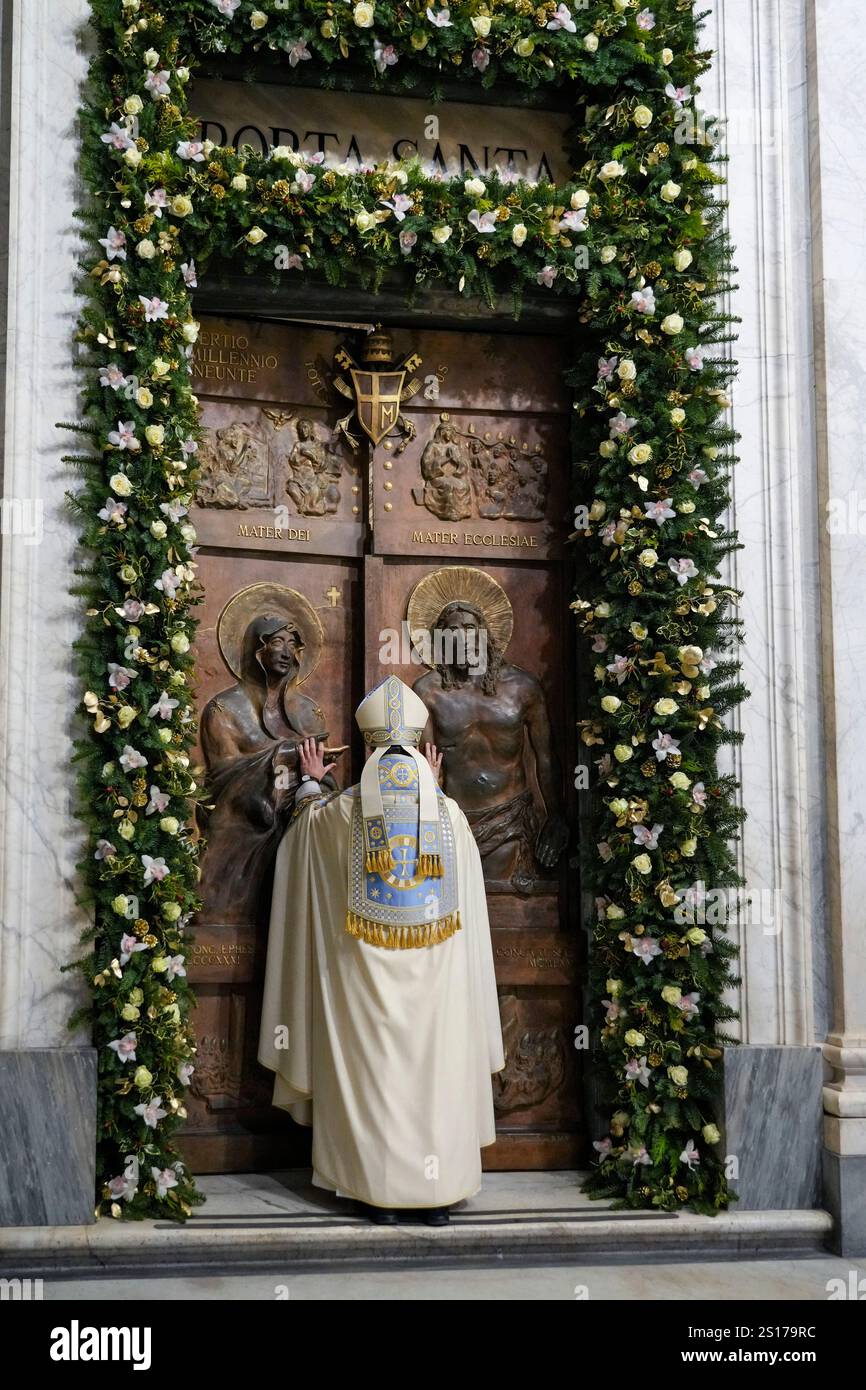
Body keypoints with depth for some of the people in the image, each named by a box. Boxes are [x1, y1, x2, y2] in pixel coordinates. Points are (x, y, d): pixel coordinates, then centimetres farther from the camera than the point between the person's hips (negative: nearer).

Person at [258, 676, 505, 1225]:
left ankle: (382, 1191, 11)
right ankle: (439, 1190, 13)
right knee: (435, 1074, 8)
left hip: (367, 972, -1)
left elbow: (310, 821, 17)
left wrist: (311, 783, 36)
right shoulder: (449, 811, -5)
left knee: (374, 1074, 7)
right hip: (436, 972, 1)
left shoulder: (342, 810, -6)